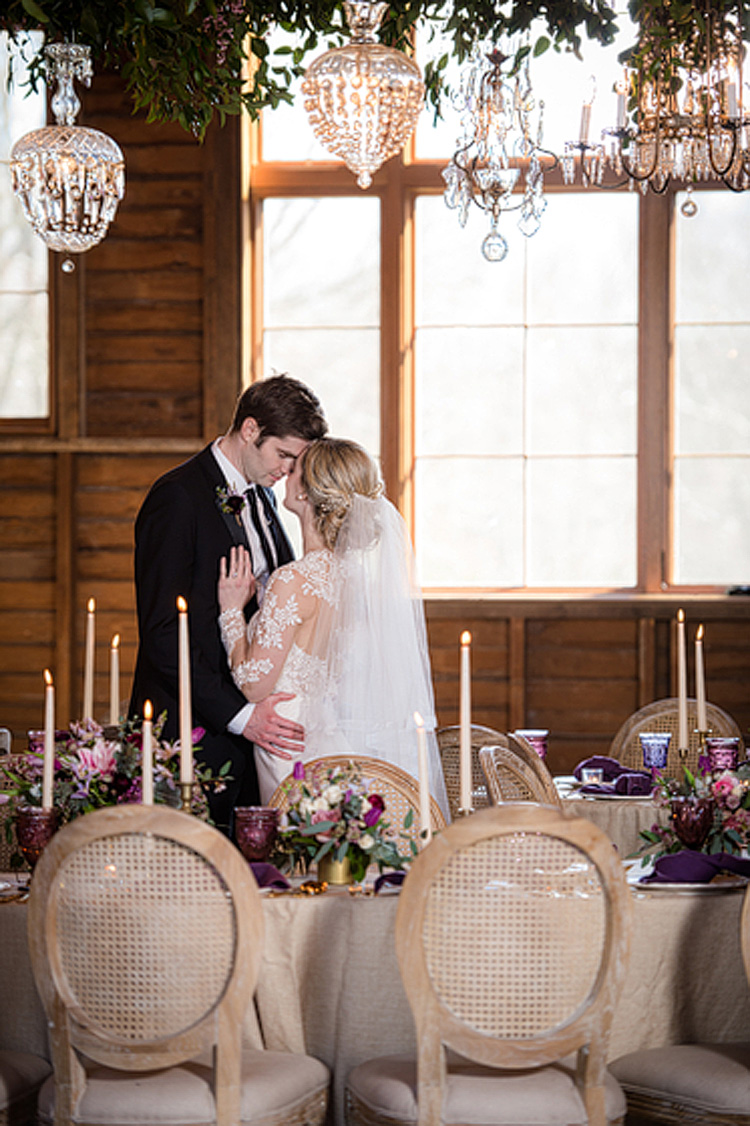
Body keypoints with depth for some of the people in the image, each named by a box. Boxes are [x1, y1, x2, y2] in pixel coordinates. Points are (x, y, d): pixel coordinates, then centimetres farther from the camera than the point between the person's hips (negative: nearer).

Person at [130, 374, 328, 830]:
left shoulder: (261, 497, 16)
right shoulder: (177, 498, -10)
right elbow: (163, 631, -16)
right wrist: (239, 715, -21)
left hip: (254, 723, 7)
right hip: (197, 732, -7)